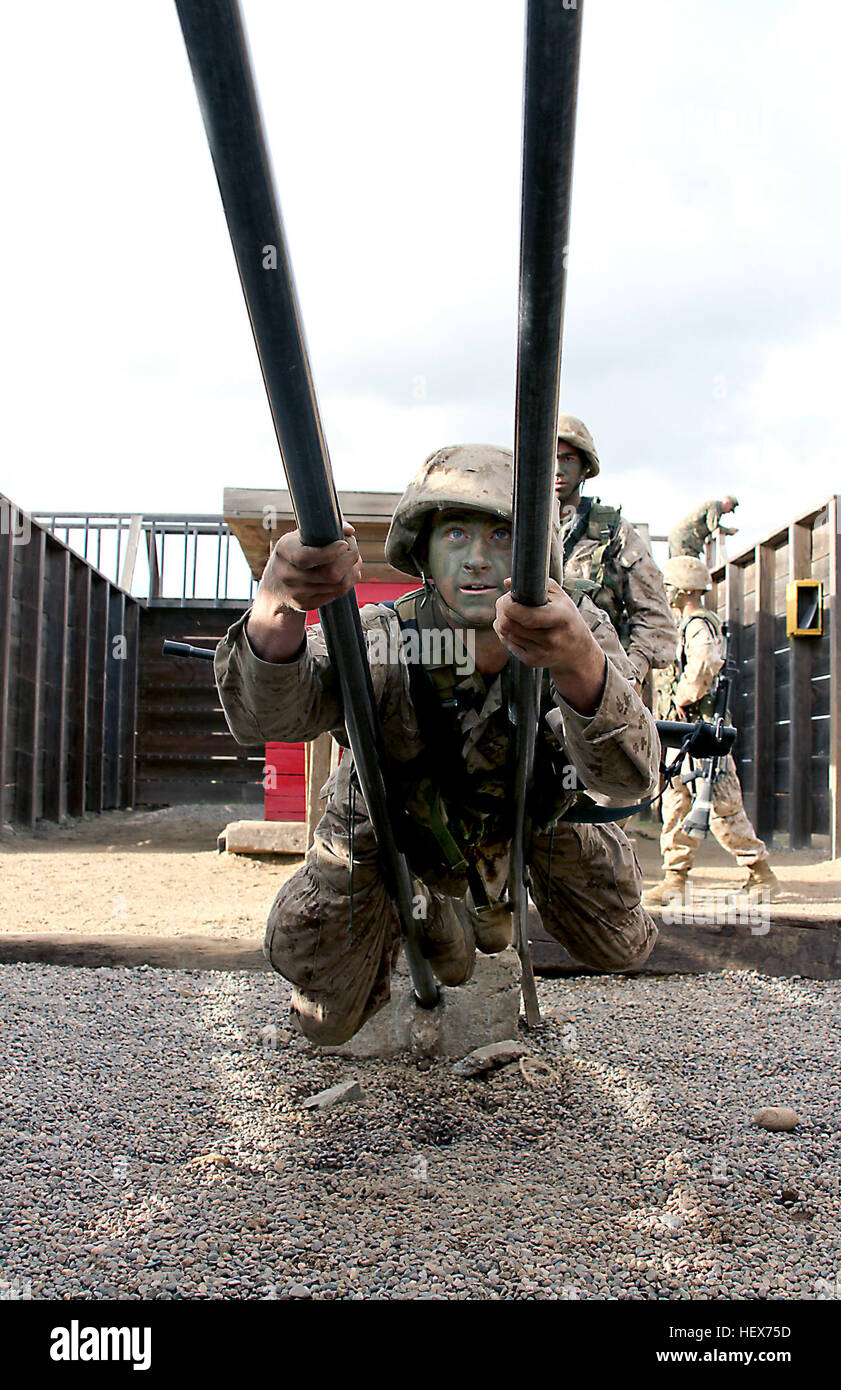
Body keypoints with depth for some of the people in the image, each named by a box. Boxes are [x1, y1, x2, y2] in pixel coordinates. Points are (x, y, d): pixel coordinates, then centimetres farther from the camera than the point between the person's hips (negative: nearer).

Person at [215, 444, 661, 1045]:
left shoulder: (578, 629, -32)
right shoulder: (381, 644, -38)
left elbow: (629, 777, -49)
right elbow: (266, 715, -56)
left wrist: (580, 662, -71)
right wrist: (277, 607, -79)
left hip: (522, 811, 2)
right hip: (387, 827, -1)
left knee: (621, 945, 12)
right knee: (328, 1021, 2)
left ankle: (493, 885, 38)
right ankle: (421, 906, 30)